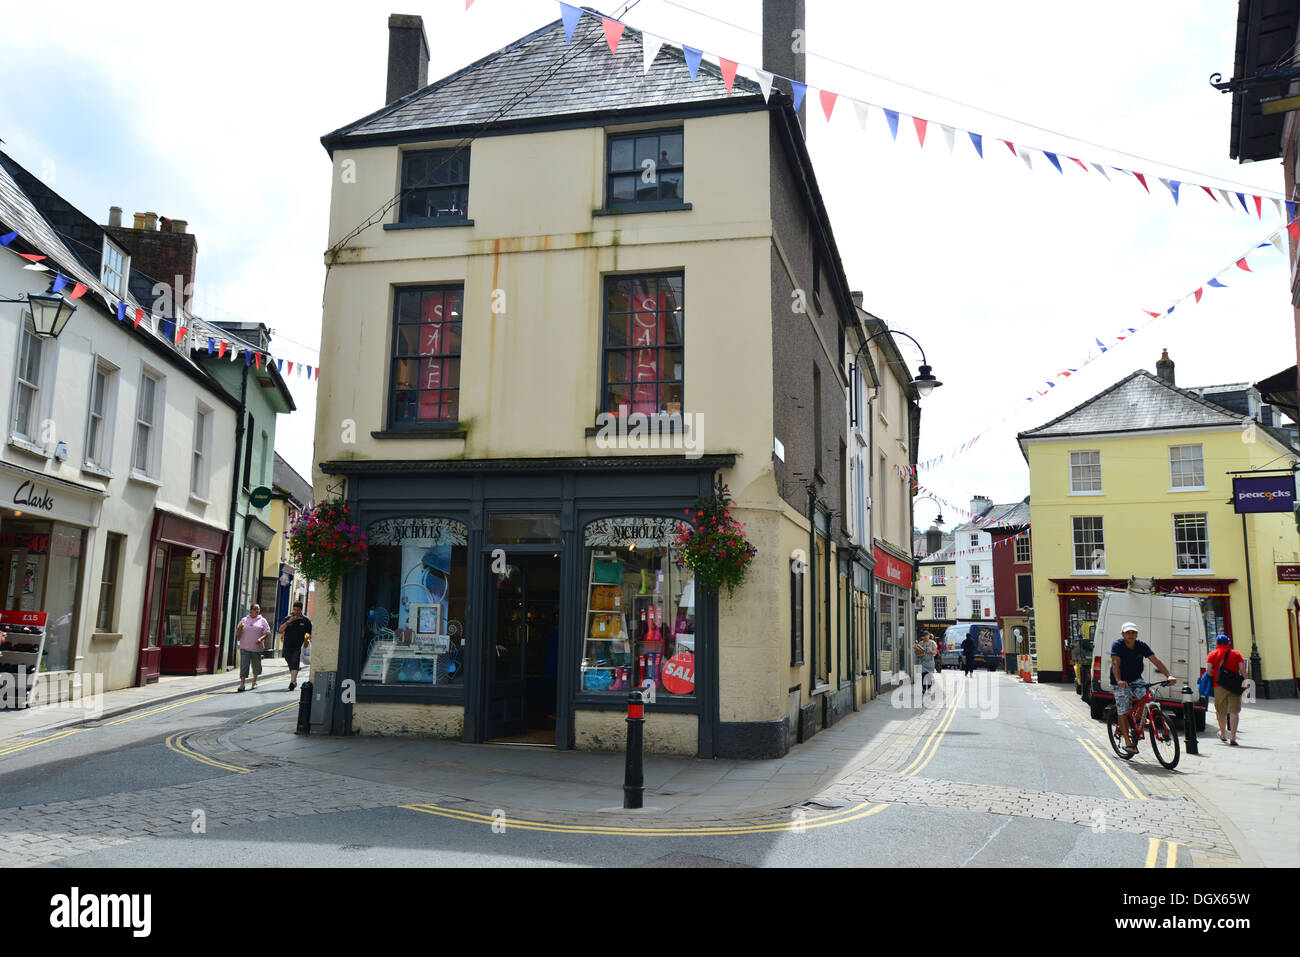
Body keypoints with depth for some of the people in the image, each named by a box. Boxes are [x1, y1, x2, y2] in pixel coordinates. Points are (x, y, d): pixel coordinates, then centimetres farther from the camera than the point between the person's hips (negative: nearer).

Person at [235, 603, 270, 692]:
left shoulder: (262, 620, 7)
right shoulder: (244, 620, 10)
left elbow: (267, 632, 2)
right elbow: (238, 634, 10)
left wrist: (261, 638, -16)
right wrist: (240, 628, -11)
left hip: (257, 647, 0)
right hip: (245, 647, 0)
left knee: (256, 665, 11)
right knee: (244, 665, -10)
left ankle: (255, 681, 33)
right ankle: (242, 684, -11)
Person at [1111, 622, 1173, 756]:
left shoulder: (1142, 646, -5)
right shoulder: (1117, 645, -16)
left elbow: (1156, 661, -12)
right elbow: (1115, 663, -28)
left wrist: (1169, 676, -27)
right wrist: (1119, 681, -43)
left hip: (1136, 680, 3)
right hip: (1121, 683, -3)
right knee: (1123, 712, -7)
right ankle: (1128, 743, 3)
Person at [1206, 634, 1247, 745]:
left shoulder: (1212, 655, 5)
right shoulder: (1237, 654, 6)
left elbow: (1208, 670, -6)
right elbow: (1243, 670, -3)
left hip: (1219, 686, 1)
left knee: (1221, 712, 13)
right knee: (1234, 711, -1)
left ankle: (1223, 735, 27)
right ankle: (1232, 737, -10)